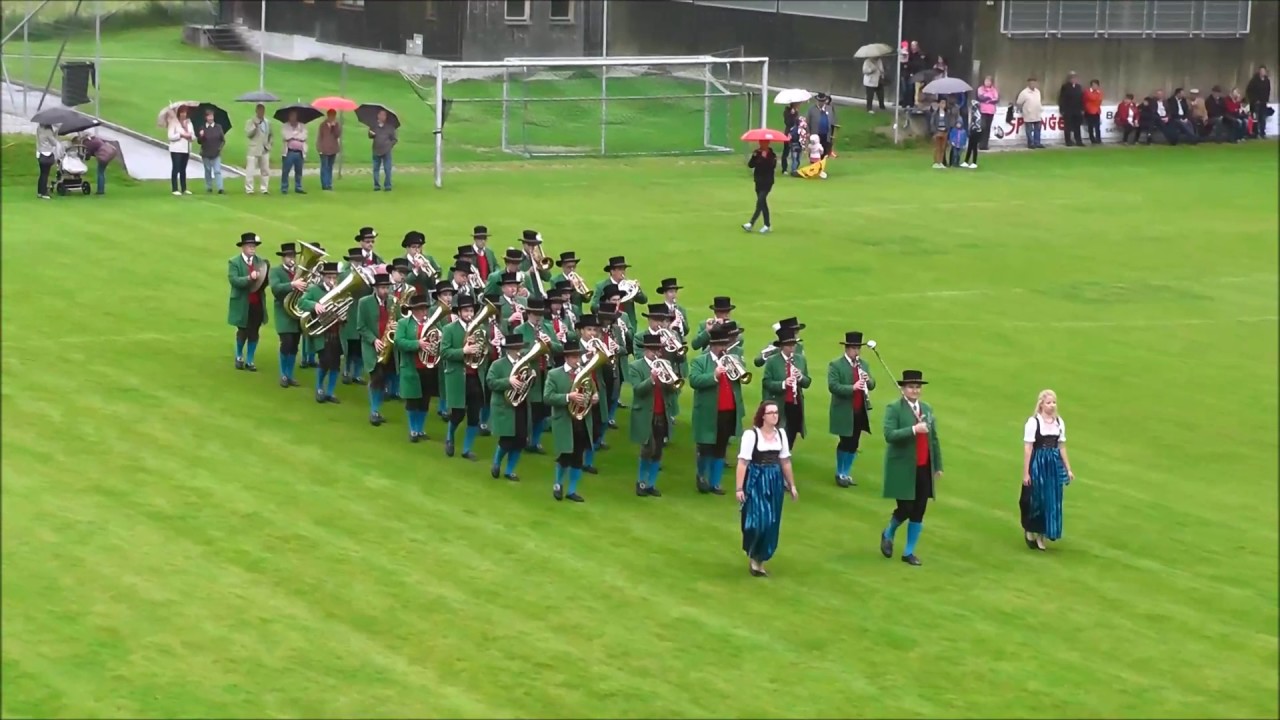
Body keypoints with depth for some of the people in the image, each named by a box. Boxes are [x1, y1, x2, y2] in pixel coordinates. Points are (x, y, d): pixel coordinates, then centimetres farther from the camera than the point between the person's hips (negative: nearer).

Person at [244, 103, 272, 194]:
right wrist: (255, 126, -24)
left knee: (265, 171, 6)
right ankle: (249, 189, -4)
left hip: (265, 150, 5)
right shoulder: (250, 122, -2)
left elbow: (270, 135, 24)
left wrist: (269, 144, 9)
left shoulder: (268, 122, 12)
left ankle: (264, 189, 14)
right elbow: (247, 134, -14)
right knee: (250, 171, -7)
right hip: (254, 150, -5)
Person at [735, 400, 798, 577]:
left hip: (775, 481, 5)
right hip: (756, 481, -5)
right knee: (758, 521, -10)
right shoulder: (751, 435, -12)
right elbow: (743, 463, -13)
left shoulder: (781, 434, 5)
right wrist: (739, 488, -18)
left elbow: (785, 461, 13)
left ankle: (760, 560, 18)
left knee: (771, 524, 6)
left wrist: (792, 485, 15)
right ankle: (753, 557, 11)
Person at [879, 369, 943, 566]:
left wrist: (938, 466, 14)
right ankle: (888, 535, 24)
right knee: (905, 509, -7)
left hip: (924, 469, 5)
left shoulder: (927, 409, 10)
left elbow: (934, 439, 15)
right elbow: (889, 435, -19)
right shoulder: (894, 408, -7)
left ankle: (909, 552, 17)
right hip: (903, 469, -5)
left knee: (918, 512, 5)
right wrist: (913, 430, -28)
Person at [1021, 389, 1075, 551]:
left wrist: (1068, 469, 10)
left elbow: (1062, 447, 10)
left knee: (1051, 500, 5)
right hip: (1037, 464, -4)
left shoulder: (1059, 422, 4)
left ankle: (1041, 535, 17)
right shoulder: (1033, 422, -11)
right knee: (1035, 498, 4)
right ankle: (1029, 530, 29)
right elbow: (1027, 448, -11)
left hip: (1054, 464, 4)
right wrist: (1026, 473, -12)